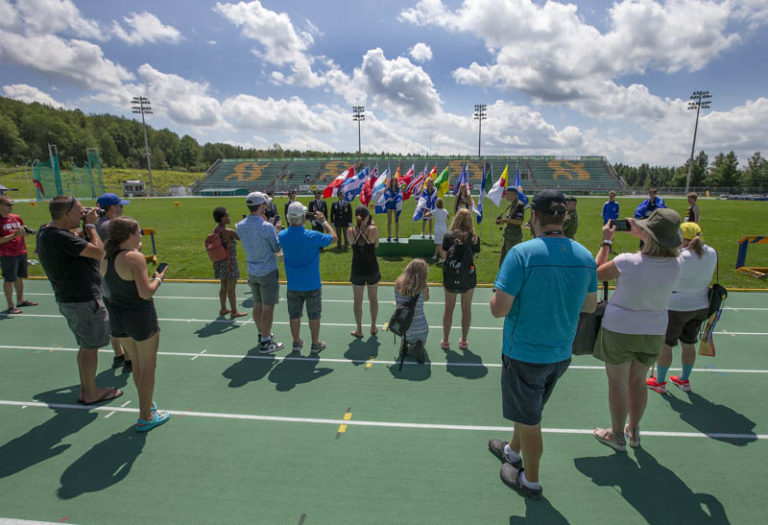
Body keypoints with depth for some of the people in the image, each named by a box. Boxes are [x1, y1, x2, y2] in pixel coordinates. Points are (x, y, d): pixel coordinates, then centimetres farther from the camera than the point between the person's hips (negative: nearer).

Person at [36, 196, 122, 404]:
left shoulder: (45, 231, 7)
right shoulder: (59, 237, -24)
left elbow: (76, 241, 22)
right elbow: (99, 252, -25)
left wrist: (86, 227, 8)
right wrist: (90, 225, -13)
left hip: (67, 299, 10)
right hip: (83, 301, -10)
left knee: (86, 346, 20)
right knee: (91, 347, 5)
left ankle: (85, 390, 32)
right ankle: (90, 393, 18)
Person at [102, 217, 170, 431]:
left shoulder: (106, 258, 3)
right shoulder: (135, 258, -20)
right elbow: (146, 293, -25)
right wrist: (158, 278, -6)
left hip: (116, 315, 8)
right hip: (140, 316, -8)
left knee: (137, 364, 23)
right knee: (147, 367, 8)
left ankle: (147, 404, 39)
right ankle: (145, 418, 19)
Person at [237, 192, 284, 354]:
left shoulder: (240, 226, 0)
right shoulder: (266, 227, -21)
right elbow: (276, 248, -10)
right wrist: (277, 232, 5)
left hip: (252, 272, 7)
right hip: (267, 272, -7)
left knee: (258, 305, 18)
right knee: (268, 308, 2)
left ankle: (262, 334, 33)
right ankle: (265, 343, 9)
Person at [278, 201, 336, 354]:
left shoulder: (282, 236, -11)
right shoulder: (312, 236, -22)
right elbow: (333, 237, -6)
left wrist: (291, 223, 11)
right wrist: (323, 221, 5)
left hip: (293, 285, 3)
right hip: (312, 284, -3)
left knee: (294, 315, 17)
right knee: (314, 315, 11)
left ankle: (296, 342, 30)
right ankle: (315, 344, 23)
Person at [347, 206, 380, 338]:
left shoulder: (350, 231, -10)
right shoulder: (373, 229, -15)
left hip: (357, 269, 1)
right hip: (372, 268, 0)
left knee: (358, 301, 13)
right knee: (373, 299, 17)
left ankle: (359, 330, 20)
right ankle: (373, 328, 29)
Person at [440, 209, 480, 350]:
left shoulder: (448, 236, -7)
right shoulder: (475, 238, -6)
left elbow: (445, 256, -4)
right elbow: (474, 257, -4)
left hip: (450, 277, 0)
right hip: (469, 277, 0)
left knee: (448, 308, 13)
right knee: (466, 308, 14)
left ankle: (445, 341, 23)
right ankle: (464, 341, 25)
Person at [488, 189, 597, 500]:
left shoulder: (521, 253, -24)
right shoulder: (584, 256, -4)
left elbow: (499, 310, -24)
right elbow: (590, 306, 8)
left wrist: (498, 292, -3)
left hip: (524, 354, -6)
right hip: (561, 354, 6)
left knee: (529, 420, 16)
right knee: (529, 411, 29)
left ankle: (531, 481, 37)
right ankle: (513, 451, 53)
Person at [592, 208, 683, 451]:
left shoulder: (627, 262, -26)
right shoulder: (676, 265, -12)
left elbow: (597, 272, -7)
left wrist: (606, 242, 1)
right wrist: (639, 233, 14)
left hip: (619, 331, -4)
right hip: (654, 332, 5)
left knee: (617, 383, 13)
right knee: (638, 382, 23)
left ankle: (617, 435, 30)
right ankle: (633, 431, 41)